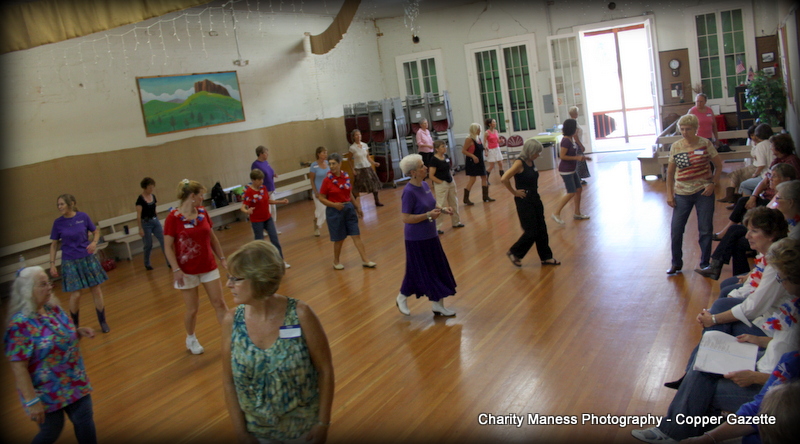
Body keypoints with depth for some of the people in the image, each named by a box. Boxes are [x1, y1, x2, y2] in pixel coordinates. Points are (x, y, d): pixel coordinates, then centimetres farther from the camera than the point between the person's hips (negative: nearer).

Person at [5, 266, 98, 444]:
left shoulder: (53, 308, -1)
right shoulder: (20, 324, -22)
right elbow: (18, 367, -22)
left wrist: (79, 332, -6)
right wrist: (32, 401, -24)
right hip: (47, 393, -6)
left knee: (85, 422, 11)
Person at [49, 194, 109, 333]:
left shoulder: (83, 216, -6)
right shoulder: (58, 223, -5)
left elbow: (96, 232, 7)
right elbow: (54, 245, 3)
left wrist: (94, 242, -13)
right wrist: (52, 264, -3)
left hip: (88, 259, 1)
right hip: (70, 262, -1)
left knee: (96, 291, 5)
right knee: (75, 295, -3)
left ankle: (103, 322, 19)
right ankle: (75, 325, 19)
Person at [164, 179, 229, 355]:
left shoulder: (202, 212, 1)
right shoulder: (173, 217, -13)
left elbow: (212, 237, 10)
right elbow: (168, 247, -12)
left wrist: (222, 258, 8)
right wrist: (176, 270, -18)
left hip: (208, 267, 4)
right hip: (187, 271, -4)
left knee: (219, 303, 4)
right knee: (192, 309, 8)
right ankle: (191, 339, 32)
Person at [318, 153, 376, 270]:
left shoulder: (346, 176, 2)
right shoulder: (327, 180, -11)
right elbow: (321, 198, -8)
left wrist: (357, 207, 15)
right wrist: (334, 204, -21)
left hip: (349, 209, 4)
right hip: (335, 211, -4)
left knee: (356, 235, 3)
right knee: (339, 239, 6)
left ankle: (365, 260, 8)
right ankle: (336, 262, 27)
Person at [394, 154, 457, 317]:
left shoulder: (425, 185, 3)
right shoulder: (409, 191, -22)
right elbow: (406, 218, -23)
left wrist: (442, 209, -1)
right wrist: (428, 215, -27)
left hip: (430, 236, 8)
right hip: (417, 239, -8)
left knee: (438, 270, 12)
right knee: (417, 272, 6)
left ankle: (437, 305, 23)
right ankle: (402, 299, 30)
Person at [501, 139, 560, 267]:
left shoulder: (531, 162, 6)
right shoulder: (519, 163, -19)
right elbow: (504, 179, -29)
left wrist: (534, 190, 13)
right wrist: (514, 192, -18)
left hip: (535, 199, 8)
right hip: (524, 201, -8)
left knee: (542, 229, 12)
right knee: (531, 231, -3)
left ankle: (546, 257, 23)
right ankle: (514, 253, 16)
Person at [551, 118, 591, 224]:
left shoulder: (571, 139, 8)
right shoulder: (566, 140, -20)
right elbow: (562, 156, -23)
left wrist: (581, 157, 9)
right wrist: (577, 158, -23)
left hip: (572, 170, 10)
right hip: (566, 171, -10)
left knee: (579, 190, 13)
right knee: (571, 193, -9)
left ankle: (577, 213, 24)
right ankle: (556, 214, -2)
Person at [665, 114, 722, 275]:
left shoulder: (705, 144, -5)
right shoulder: (675, 147, 0)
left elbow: (719, 166, 3)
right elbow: (670, 173, 6)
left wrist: (712, 184, -9)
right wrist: (669, 194, 1)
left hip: (703, 192, -1)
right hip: (682, 194, 2)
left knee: (705, 230, 4)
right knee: (676, 230, 1)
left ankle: (705, 264, 20)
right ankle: (676, 264, 18)